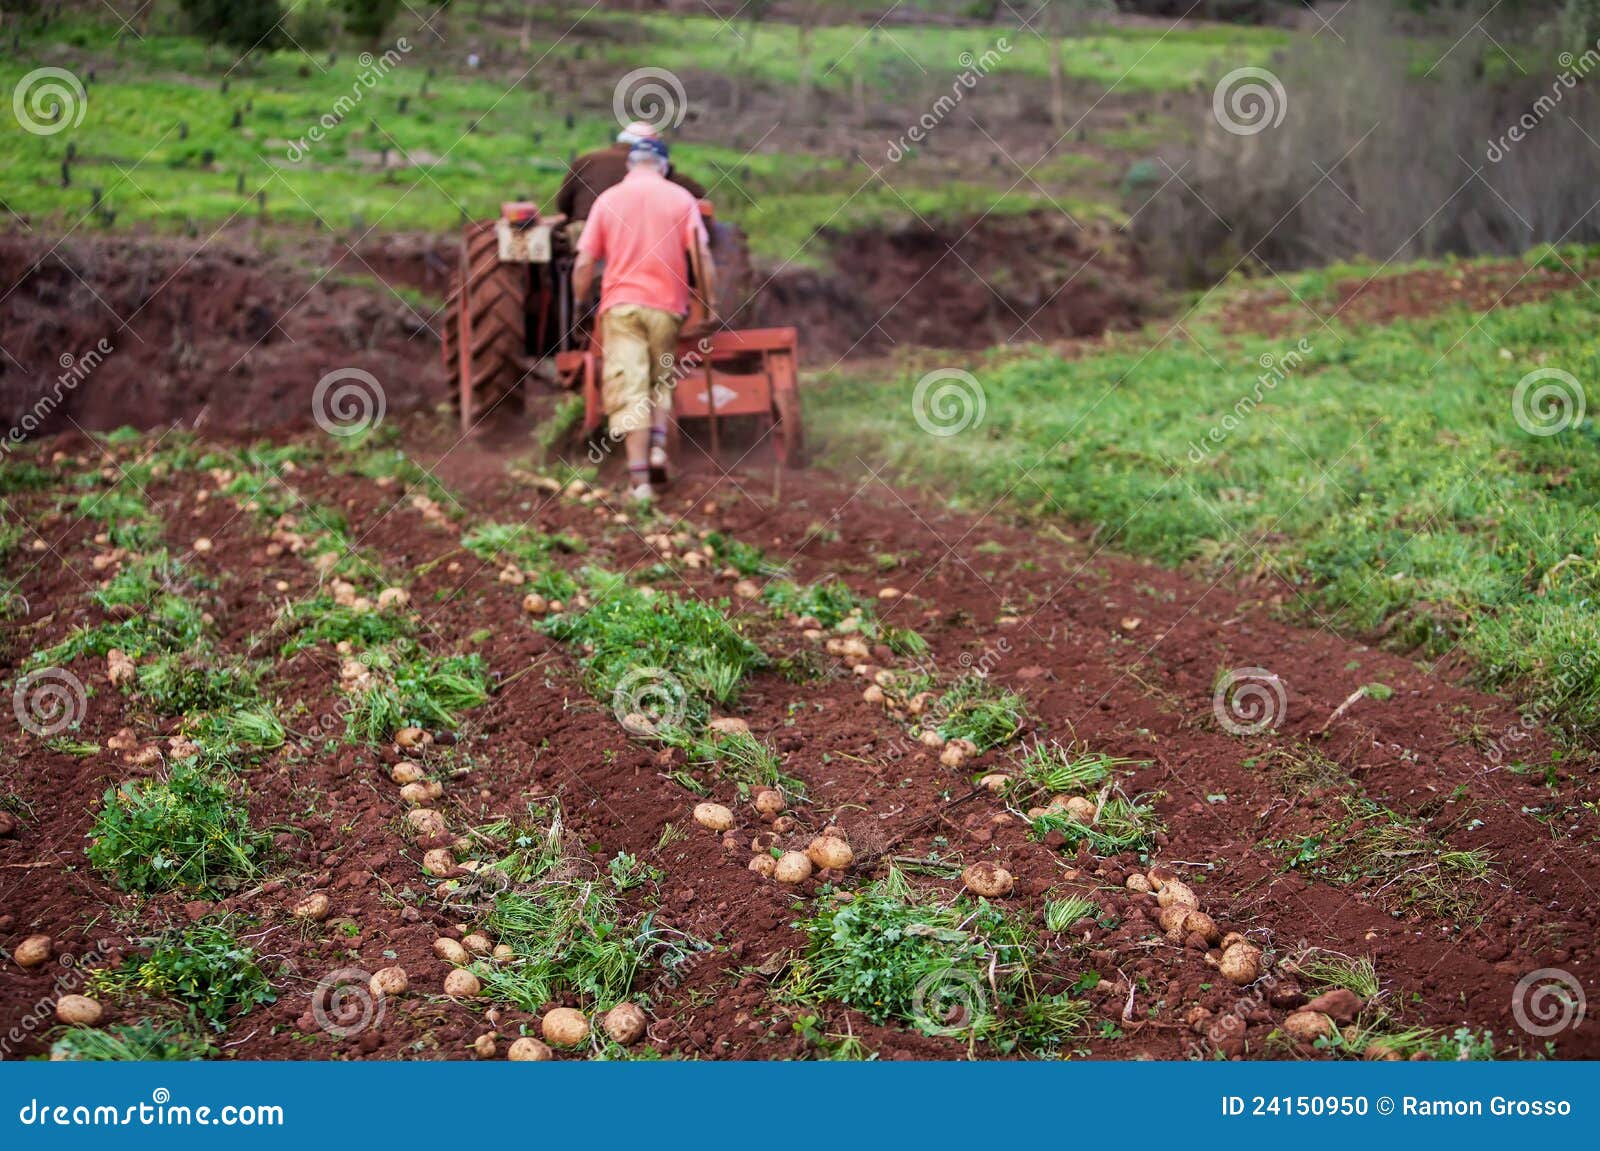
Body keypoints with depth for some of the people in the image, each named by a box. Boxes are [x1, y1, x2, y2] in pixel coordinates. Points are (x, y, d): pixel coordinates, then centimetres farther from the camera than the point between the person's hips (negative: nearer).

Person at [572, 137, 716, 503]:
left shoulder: (607, 199, 6)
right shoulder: (681, 198, 4)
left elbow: (583, 264, 2)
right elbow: (702, 255, -5)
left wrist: (581, 307, 12)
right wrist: (710, 302, 1)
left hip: (620, 304, -1)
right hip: (667, 305, 1)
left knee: (629, 390, -3)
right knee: (661, 382, 20)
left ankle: (639, 479, -10)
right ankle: (658, 445, -1)